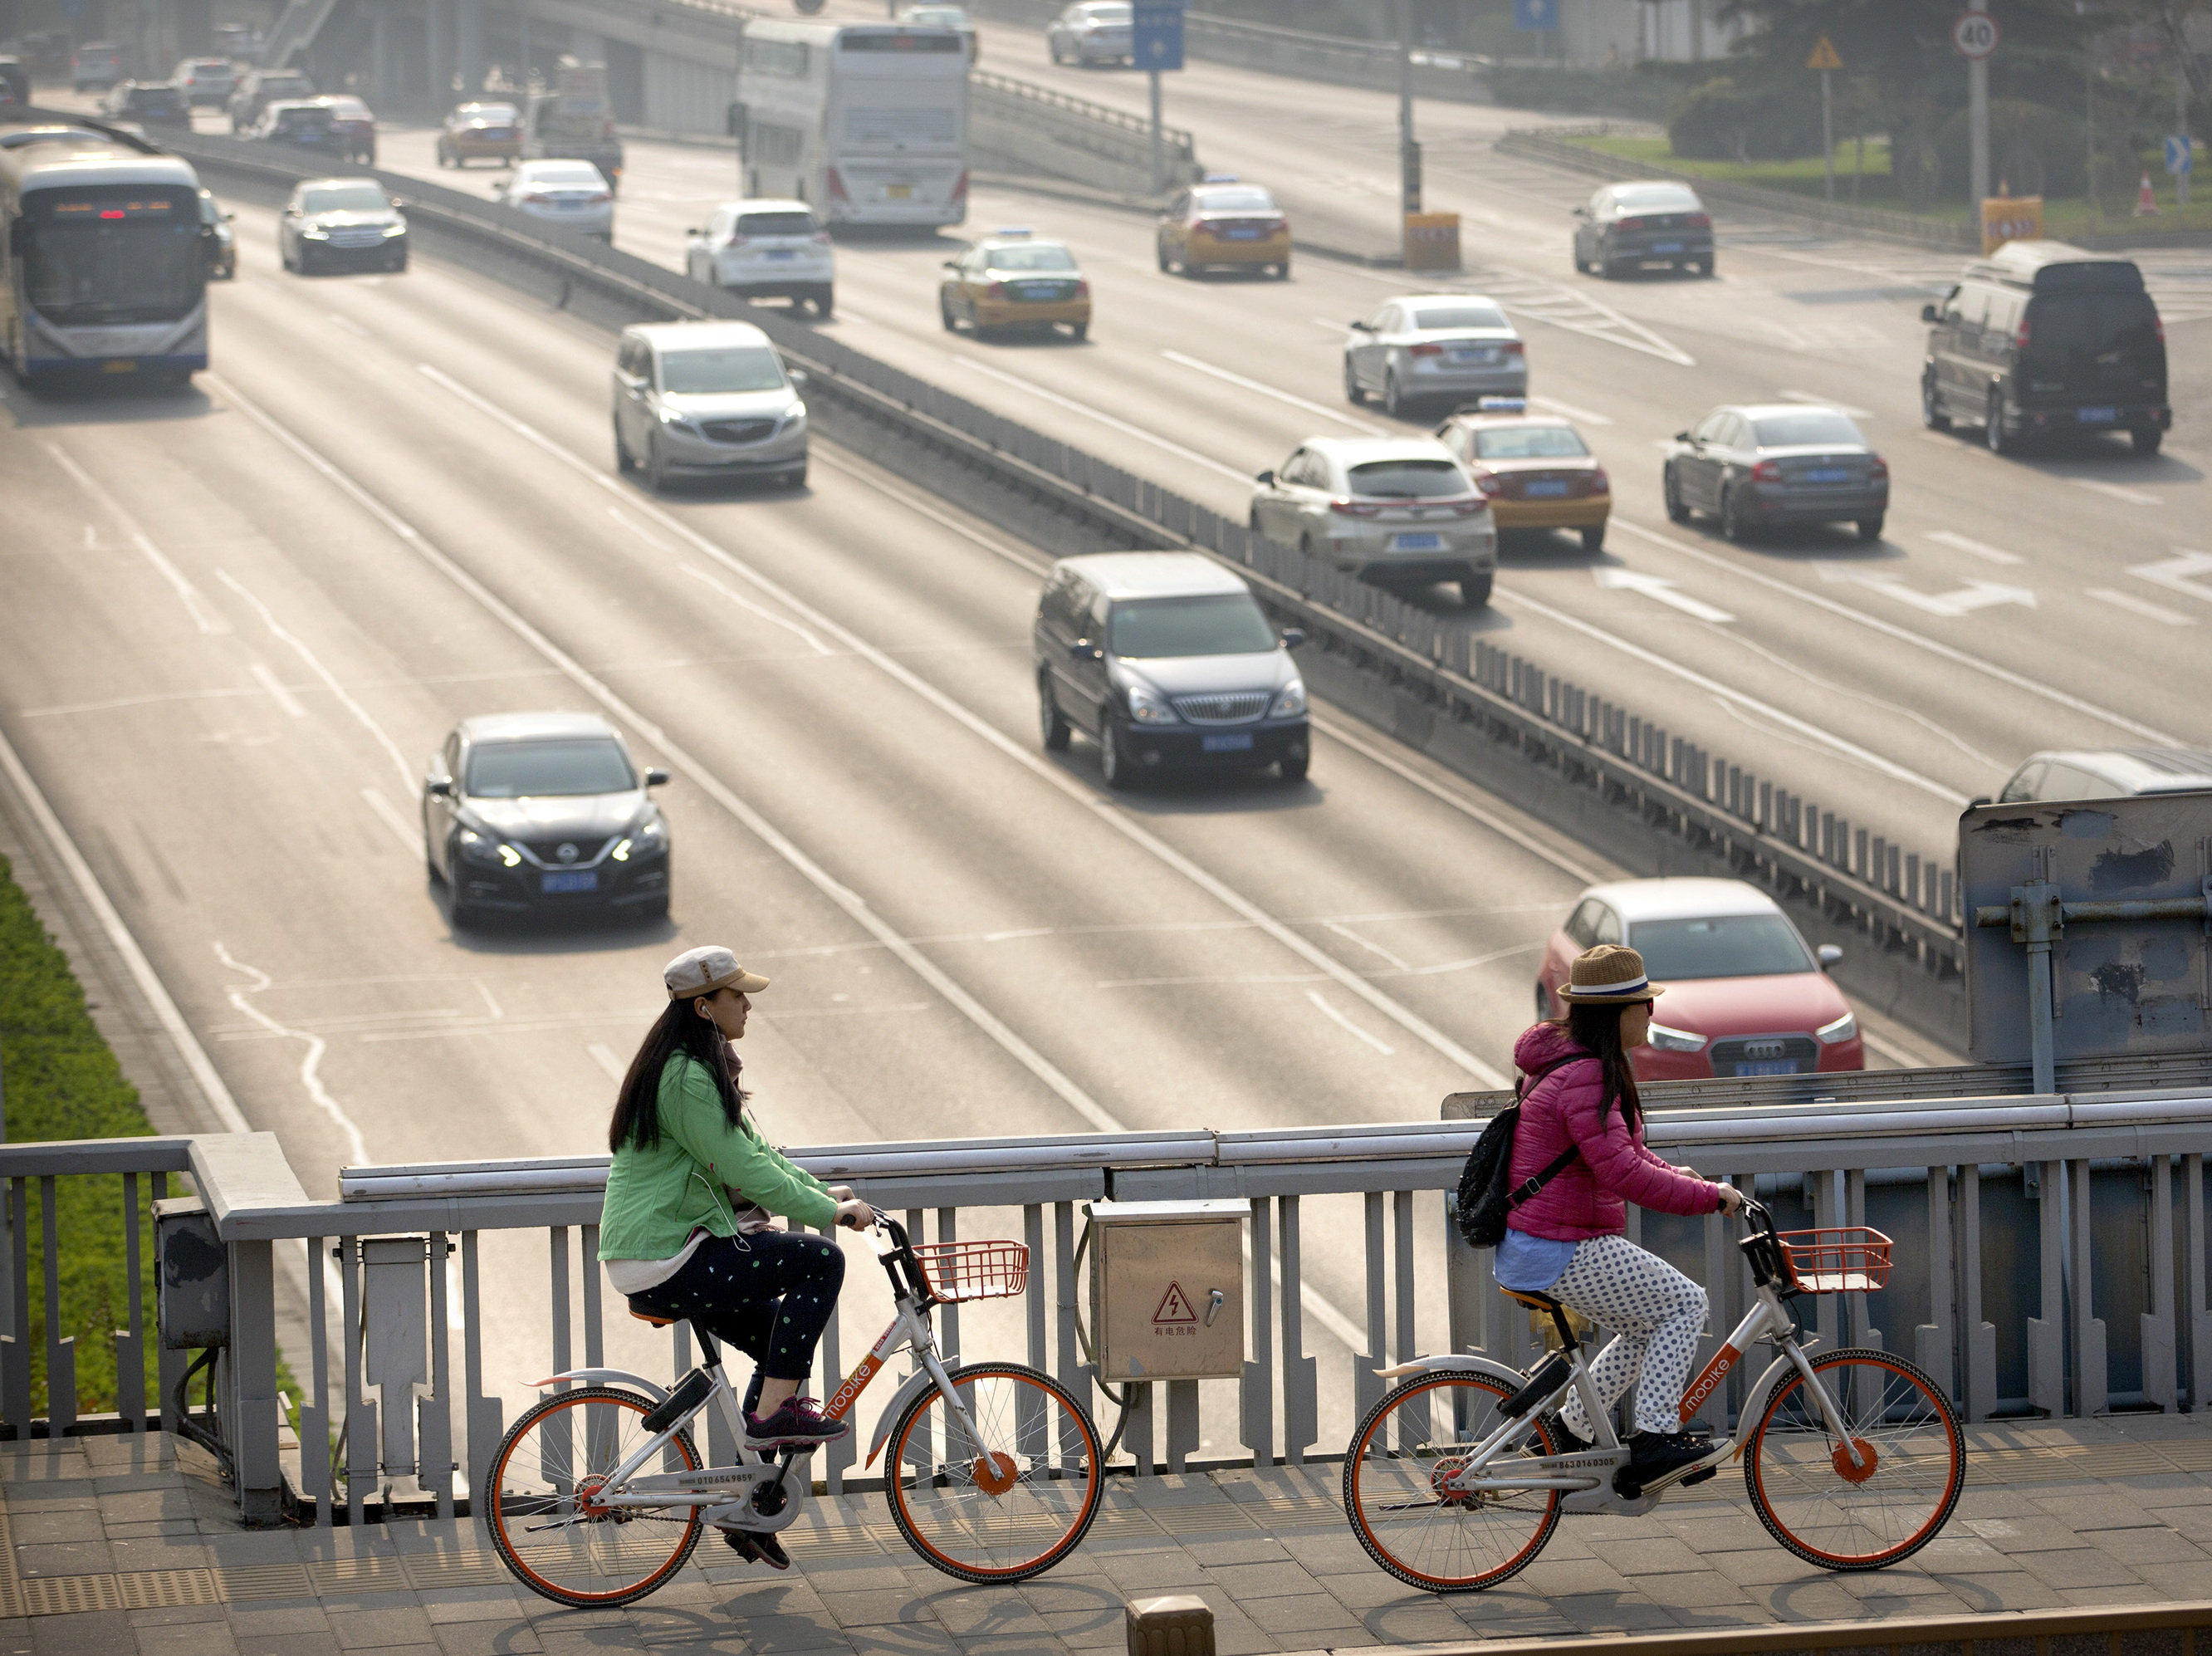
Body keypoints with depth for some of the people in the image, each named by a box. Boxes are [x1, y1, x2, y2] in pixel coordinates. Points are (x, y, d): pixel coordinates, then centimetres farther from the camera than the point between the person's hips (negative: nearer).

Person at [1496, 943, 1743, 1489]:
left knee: (1649, 1330, 18)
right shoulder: (1583, 1077, -23)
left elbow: (1619, 1148, 25)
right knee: (1684, 1304, -8)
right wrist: (1709, 1196, -23)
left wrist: (1673, 1175, 9)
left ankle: (1568, 1431, 24)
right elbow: (1622, 1173, -29)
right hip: (1562, 1253, -11)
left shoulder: (1586, 1062, 13)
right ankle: (1654, 1437, -7)